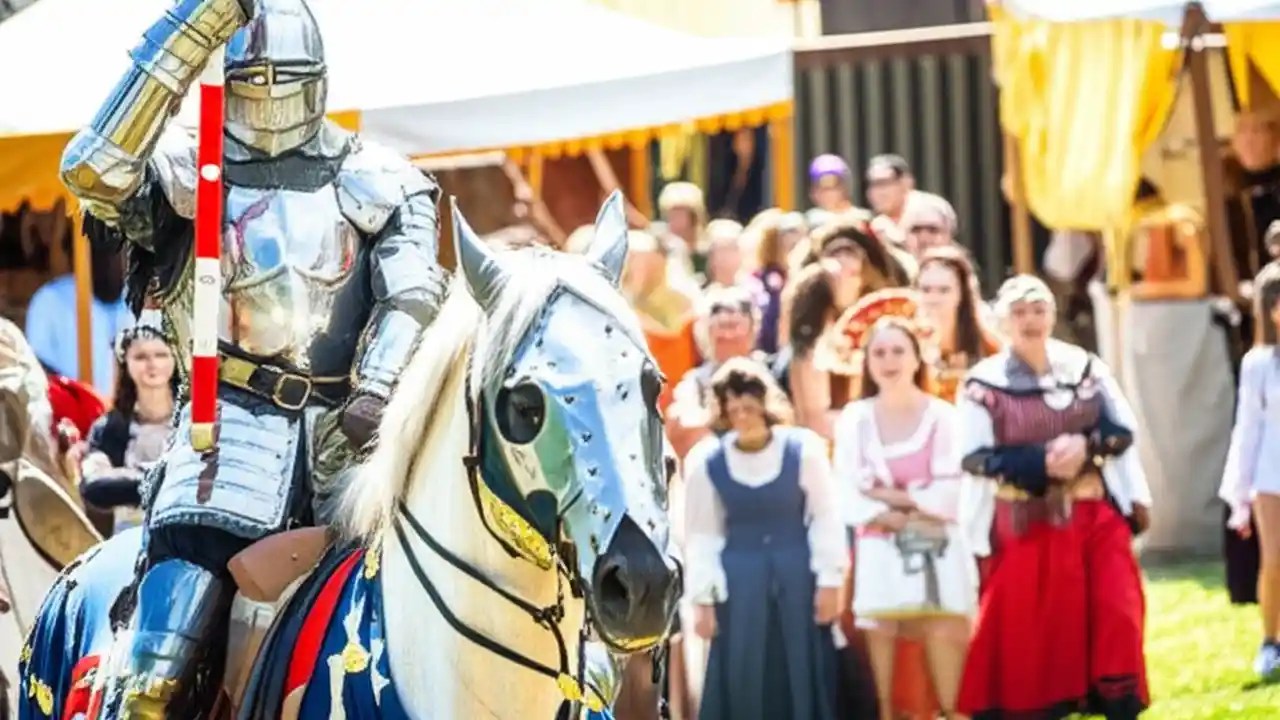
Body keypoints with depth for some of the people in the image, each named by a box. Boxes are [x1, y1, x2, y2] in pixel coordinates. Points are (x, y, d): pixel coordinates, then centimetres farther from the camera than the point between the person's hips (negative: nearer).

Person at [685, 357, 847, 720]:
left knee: (802, 678, 5)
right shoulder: (705, 460, -5)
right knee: (741, 684, 1)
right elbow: (703, 535, 1)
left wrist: (829, 581, -3)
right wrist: (703, 599, 1)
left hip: (797, 578, 0)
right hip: (739, 583, 0)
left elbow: (825, 517, -1)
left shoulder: (803, 448, -6)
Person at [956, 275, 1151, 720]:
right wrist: (1042, 461, -20)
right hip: (1025, 526, -3)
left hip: (1096, 517, 3)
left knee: (1115, 617, -2)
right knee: (1029, 632, -1)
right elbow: (976, 457, -9)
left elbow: (1124, 430, 6)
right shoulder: (984, 384, -5)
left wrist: (1085, 444, -15)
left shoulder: (1085, 368, 6)